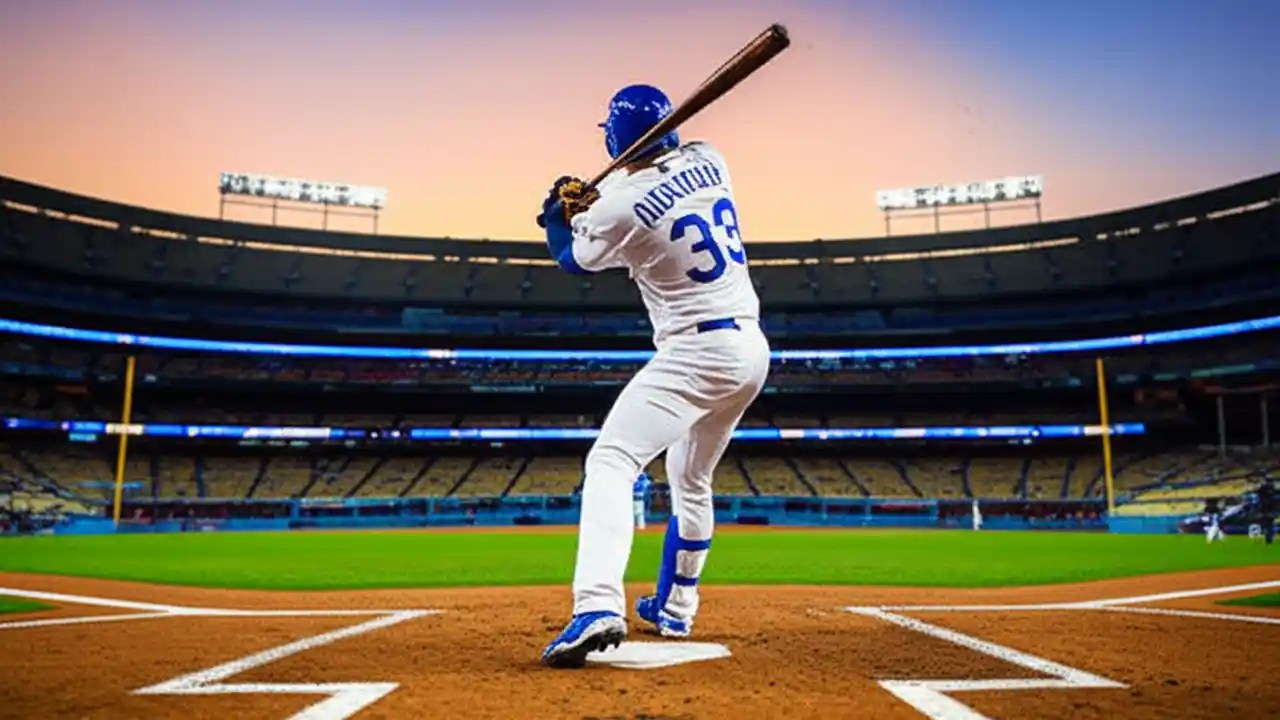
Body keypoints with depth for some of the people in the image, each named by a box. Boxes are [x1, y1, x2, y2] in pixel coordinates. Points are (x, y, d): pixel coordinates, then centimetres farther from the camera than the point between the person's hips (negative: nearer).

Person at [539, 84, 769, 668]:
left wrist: (559, 213, 24)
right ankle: (674, 609, 35)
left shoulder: (620, 206, -14)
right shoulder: (709, 162, 4)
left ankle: (598, 608, -31)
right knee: (691, 481, 22)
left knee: (611, 462, -12)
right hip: (752, 349, 8)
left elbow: (574, 260, 6)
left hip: (695, 353, -8)